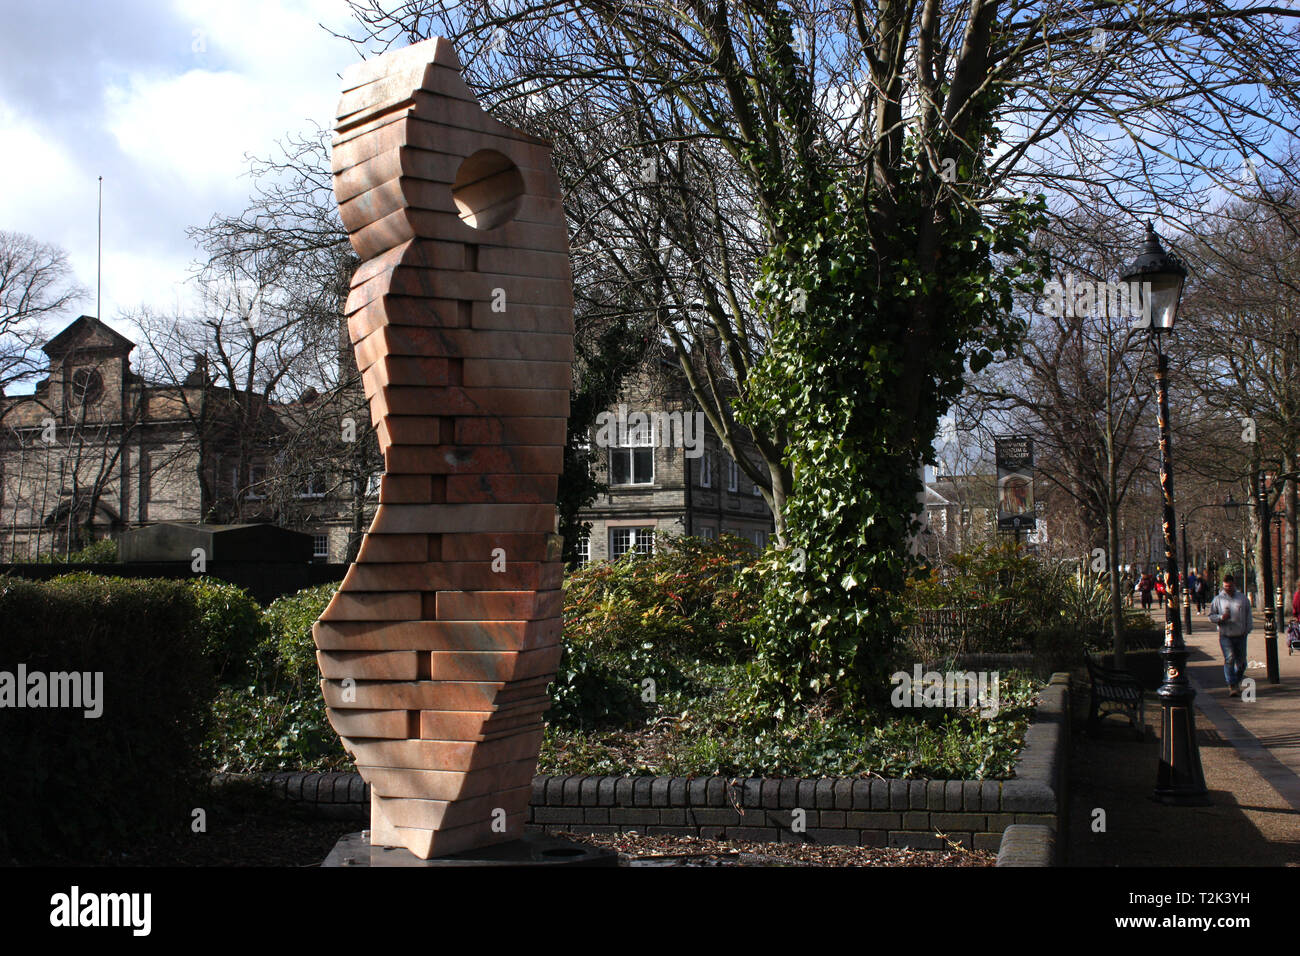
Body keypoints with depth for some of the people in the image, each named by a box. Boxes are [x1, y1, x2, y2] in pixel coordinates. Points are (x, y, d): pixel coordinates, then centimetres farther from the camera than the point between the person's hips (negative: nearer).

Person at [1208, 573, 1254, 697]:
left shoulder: (1243, 598, 8)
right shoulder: (1218, 599, 3)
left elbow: (1248, 616, 14)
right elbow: (1211, 617, 4)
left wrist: (1247, 630, 3)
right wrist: (1221, 617, -16)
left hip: (1240, 635, 3)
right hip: (1225, 636, -2)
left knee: (1241, 661, 9)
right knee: (1229, 659, -15)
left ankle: (1237, 682, 32)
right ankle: (1232, 686, -14)